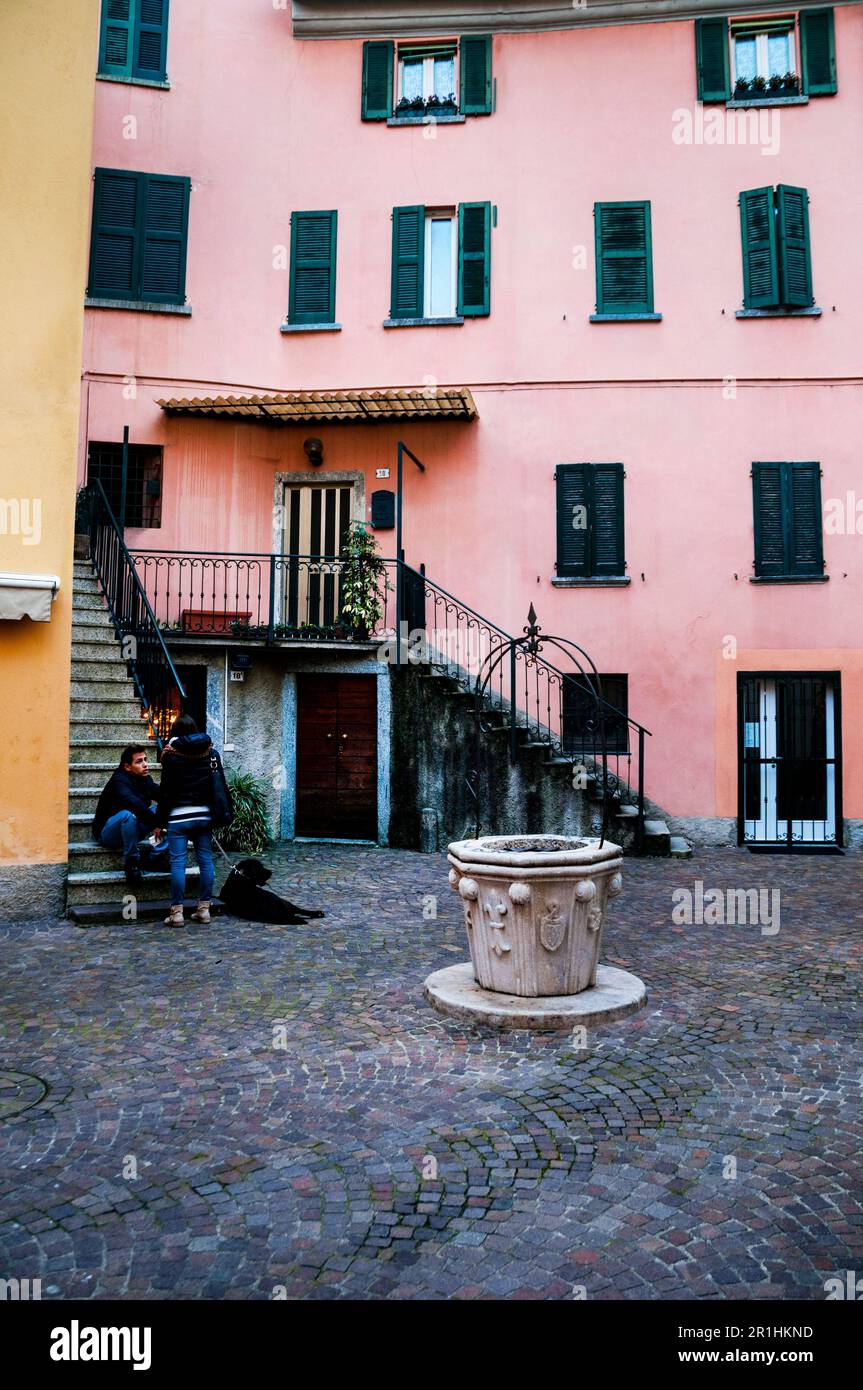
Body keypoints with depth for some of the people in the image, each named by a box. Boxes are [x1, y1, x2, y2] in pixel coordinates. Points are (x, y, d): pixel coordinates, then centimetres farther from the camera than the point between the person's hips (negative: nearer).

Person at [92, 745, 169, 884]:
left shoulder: (145, 779, 2)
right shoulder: (119, 781, -21)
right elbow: (133, 803, -39)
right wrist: (156, 823, -47)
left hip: (133, 829, 7)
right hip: (107, 833, -7)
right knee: (128, 814, -39)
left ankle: (156, 857, -10)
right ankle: (131, 862, -22)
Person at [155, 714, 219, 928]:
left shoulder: (172, 755, -5)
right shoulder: (211, 752, 7)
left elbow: (166, 791, -5)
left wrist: (160, 822, -1)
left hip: (178, 817, -4)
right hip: (205, 816, 4)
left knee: (178, 862, -1)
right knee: (206, 860, 8)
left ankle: (177, 912, 0)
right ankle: (204, 909, 12)